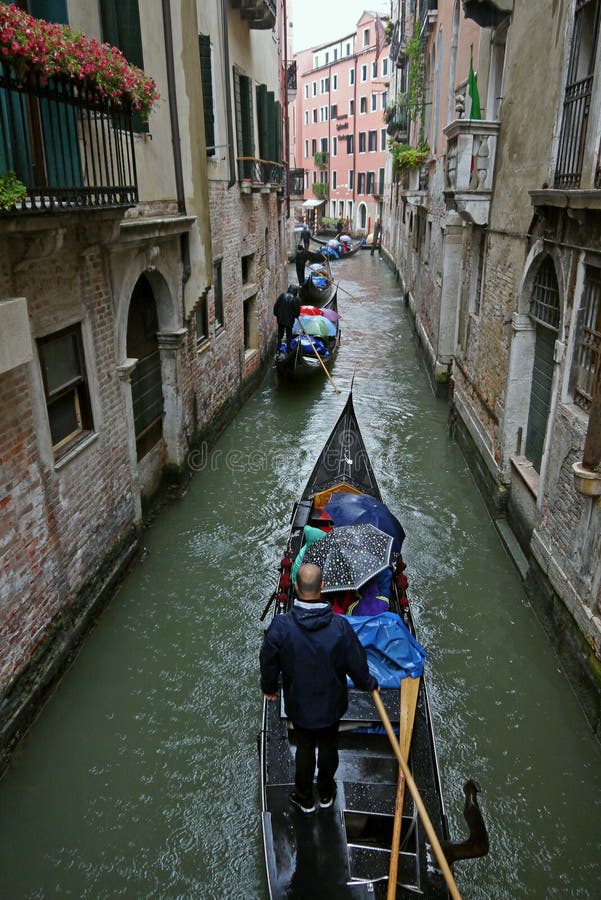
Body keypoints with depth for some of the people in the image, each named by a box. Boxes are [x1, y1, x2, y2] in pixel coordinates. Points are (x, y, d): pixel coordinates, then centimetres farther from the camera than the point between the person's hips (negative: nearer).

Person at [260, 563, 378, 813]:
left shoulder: (281, 626, -27)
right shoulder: (340, 626, -25)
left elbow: (268, 663, -11)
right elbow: (356, 664, -12)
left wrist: (269, 687, 10)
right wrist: (368, 684, 10)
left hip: (298, 703, 0)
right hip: (331, 704, 1)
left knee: (304, 748, 22)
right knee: (328, 746, 24)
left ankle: (304, 797, 43)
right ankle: (326, 793, 47)